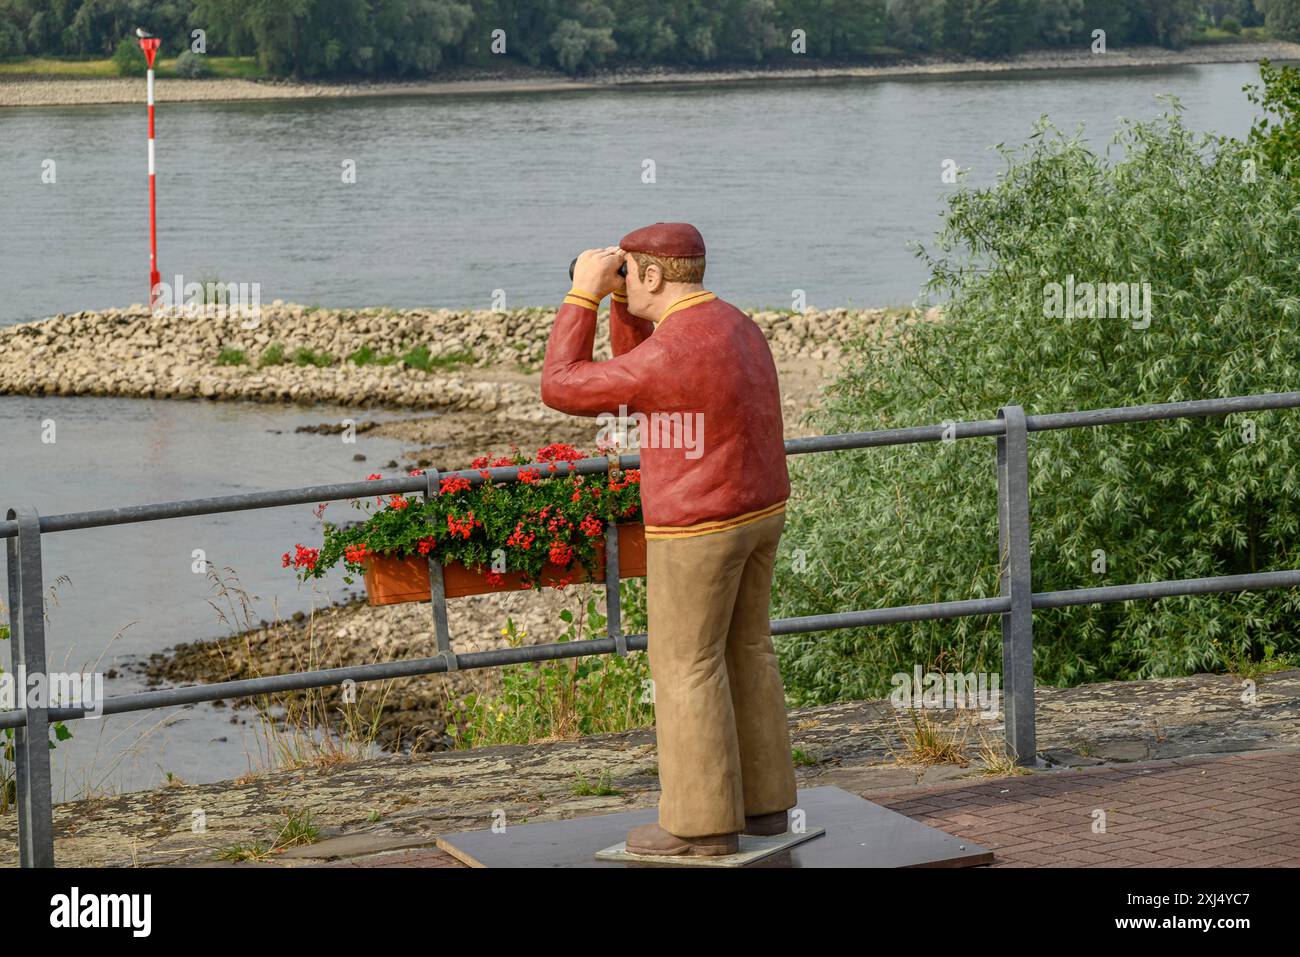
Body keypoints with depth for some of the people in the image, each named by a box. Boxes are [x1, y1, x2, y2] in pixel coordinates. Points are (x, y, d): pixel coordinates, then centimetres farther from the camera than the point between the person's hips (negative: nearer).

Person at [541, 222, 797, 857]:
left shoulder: (672, 353, -24)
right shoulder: (732, 328, 6)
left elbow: (563, 390, -15)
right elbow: (634, 372, 20)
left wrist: (583, 293, -13)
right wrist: (619, 299, 8)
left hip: (700, 528, -9)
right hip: (755, 512, 9)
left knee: (687, 669, 2)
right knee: (743, 652, 16)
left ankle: (704, 821, 9)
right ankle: (763, 801, 23)